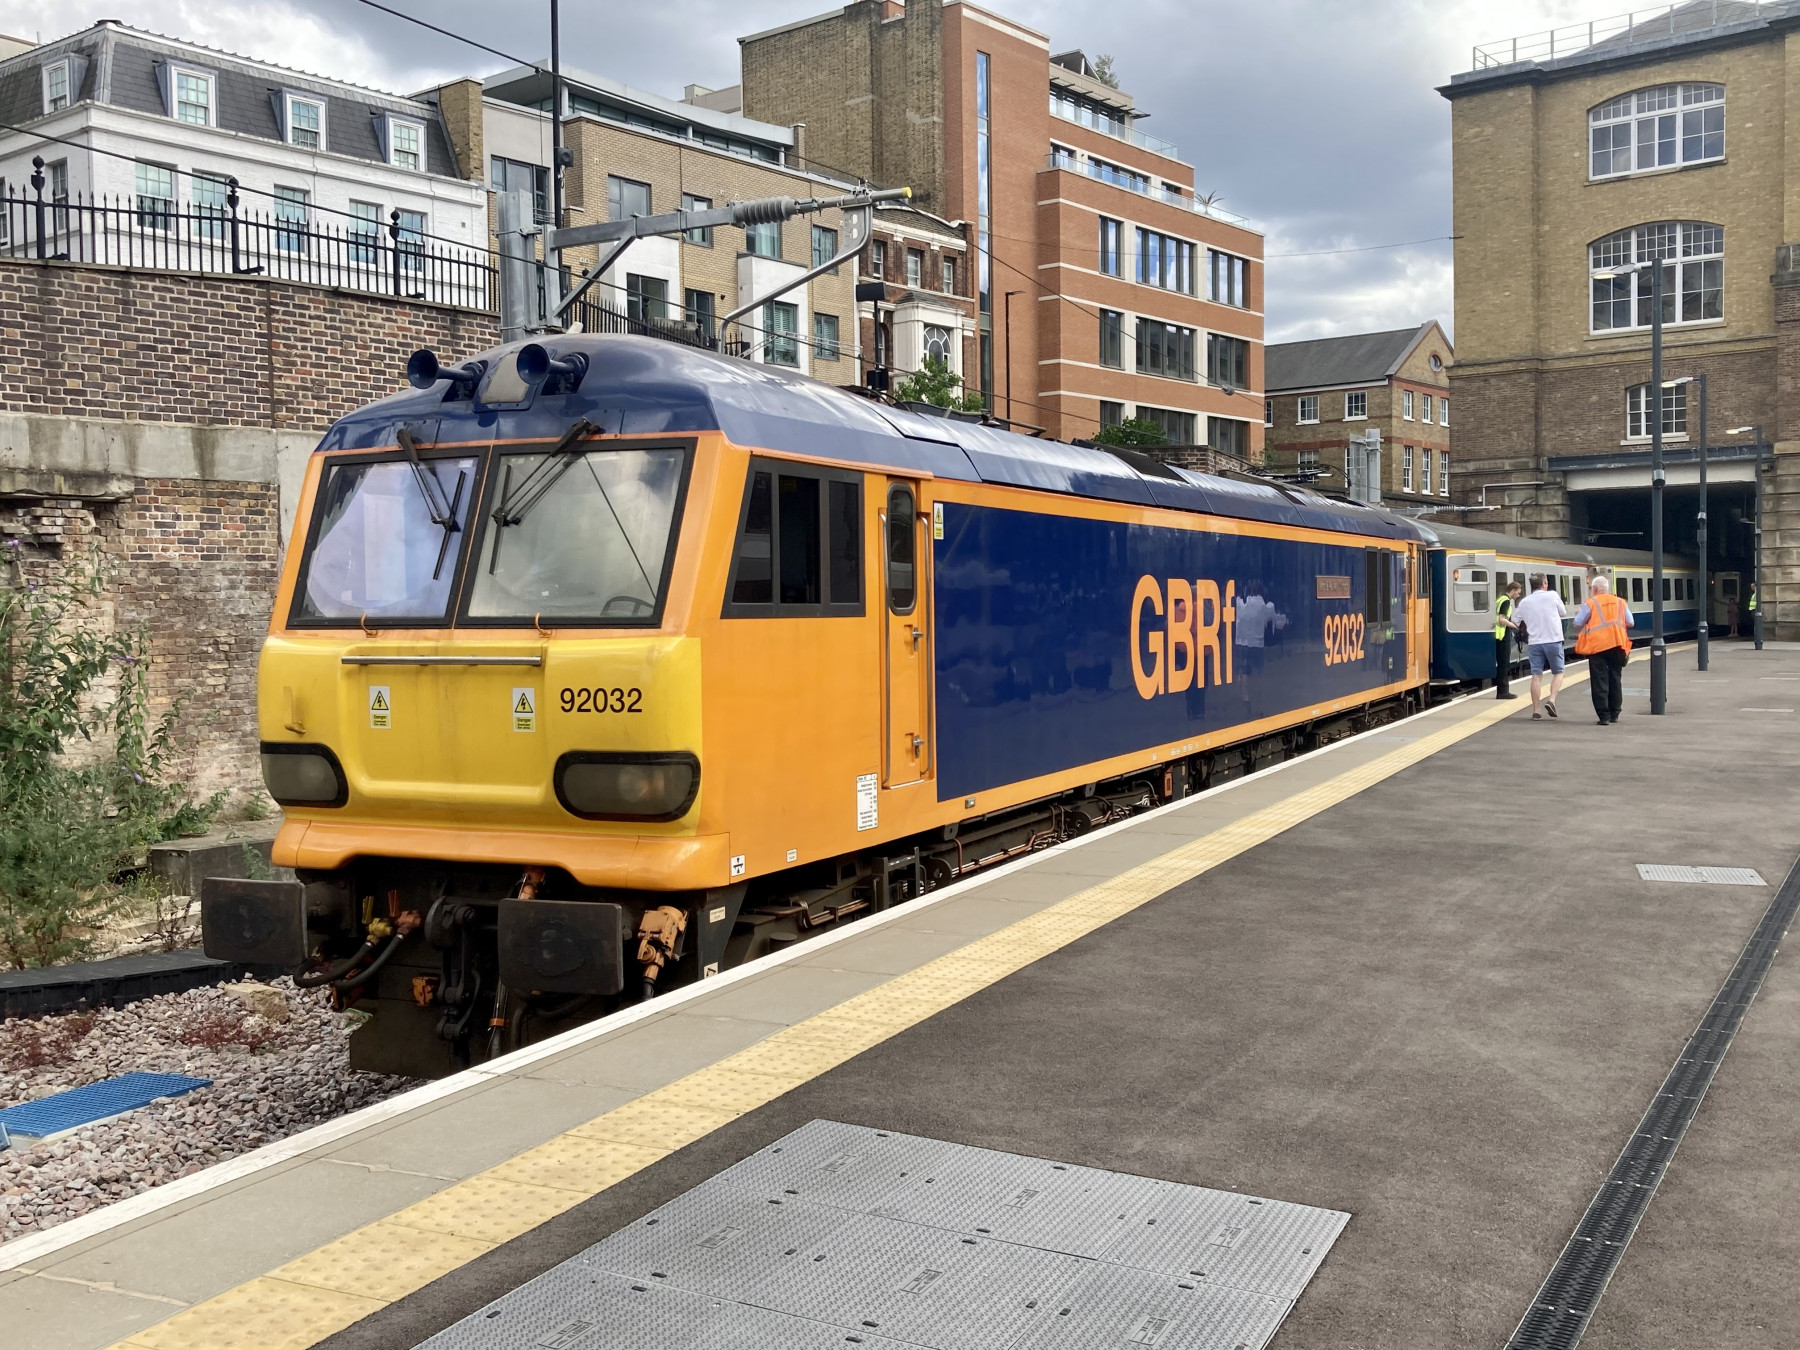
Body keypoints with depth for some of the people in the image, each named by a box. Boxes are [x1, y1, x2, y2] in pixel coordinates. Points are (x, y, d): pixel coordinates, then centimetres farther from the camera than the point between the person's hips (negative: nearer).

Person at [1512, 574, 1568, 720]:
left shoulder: (1525, 602, 4)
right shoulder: (1552, 596, -4)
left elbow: (1515, 620, 13)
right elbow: (1563, 613, 8)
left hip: (1534, 642, 2)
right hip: (1553, 641, -2)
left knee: (1536, 675, 3)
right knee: (1558, 672, 13)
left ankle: (1536, 711, 1)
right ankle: (1552, 700, -9)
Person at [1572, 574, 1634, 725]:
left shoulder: (1590, 603, -4)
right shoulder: (1620, 602, 9)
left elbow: (1578, 624, -3)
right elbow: (1630, 623, 12)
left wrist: (1578, 613, 18)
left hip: (1597, 646, -4)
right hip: (1617, 645, 4)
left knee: (1599, 682, -1)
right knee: (1615, 679, 15)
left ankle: (1604, 716, -6)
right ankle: (1614, 714, 19)